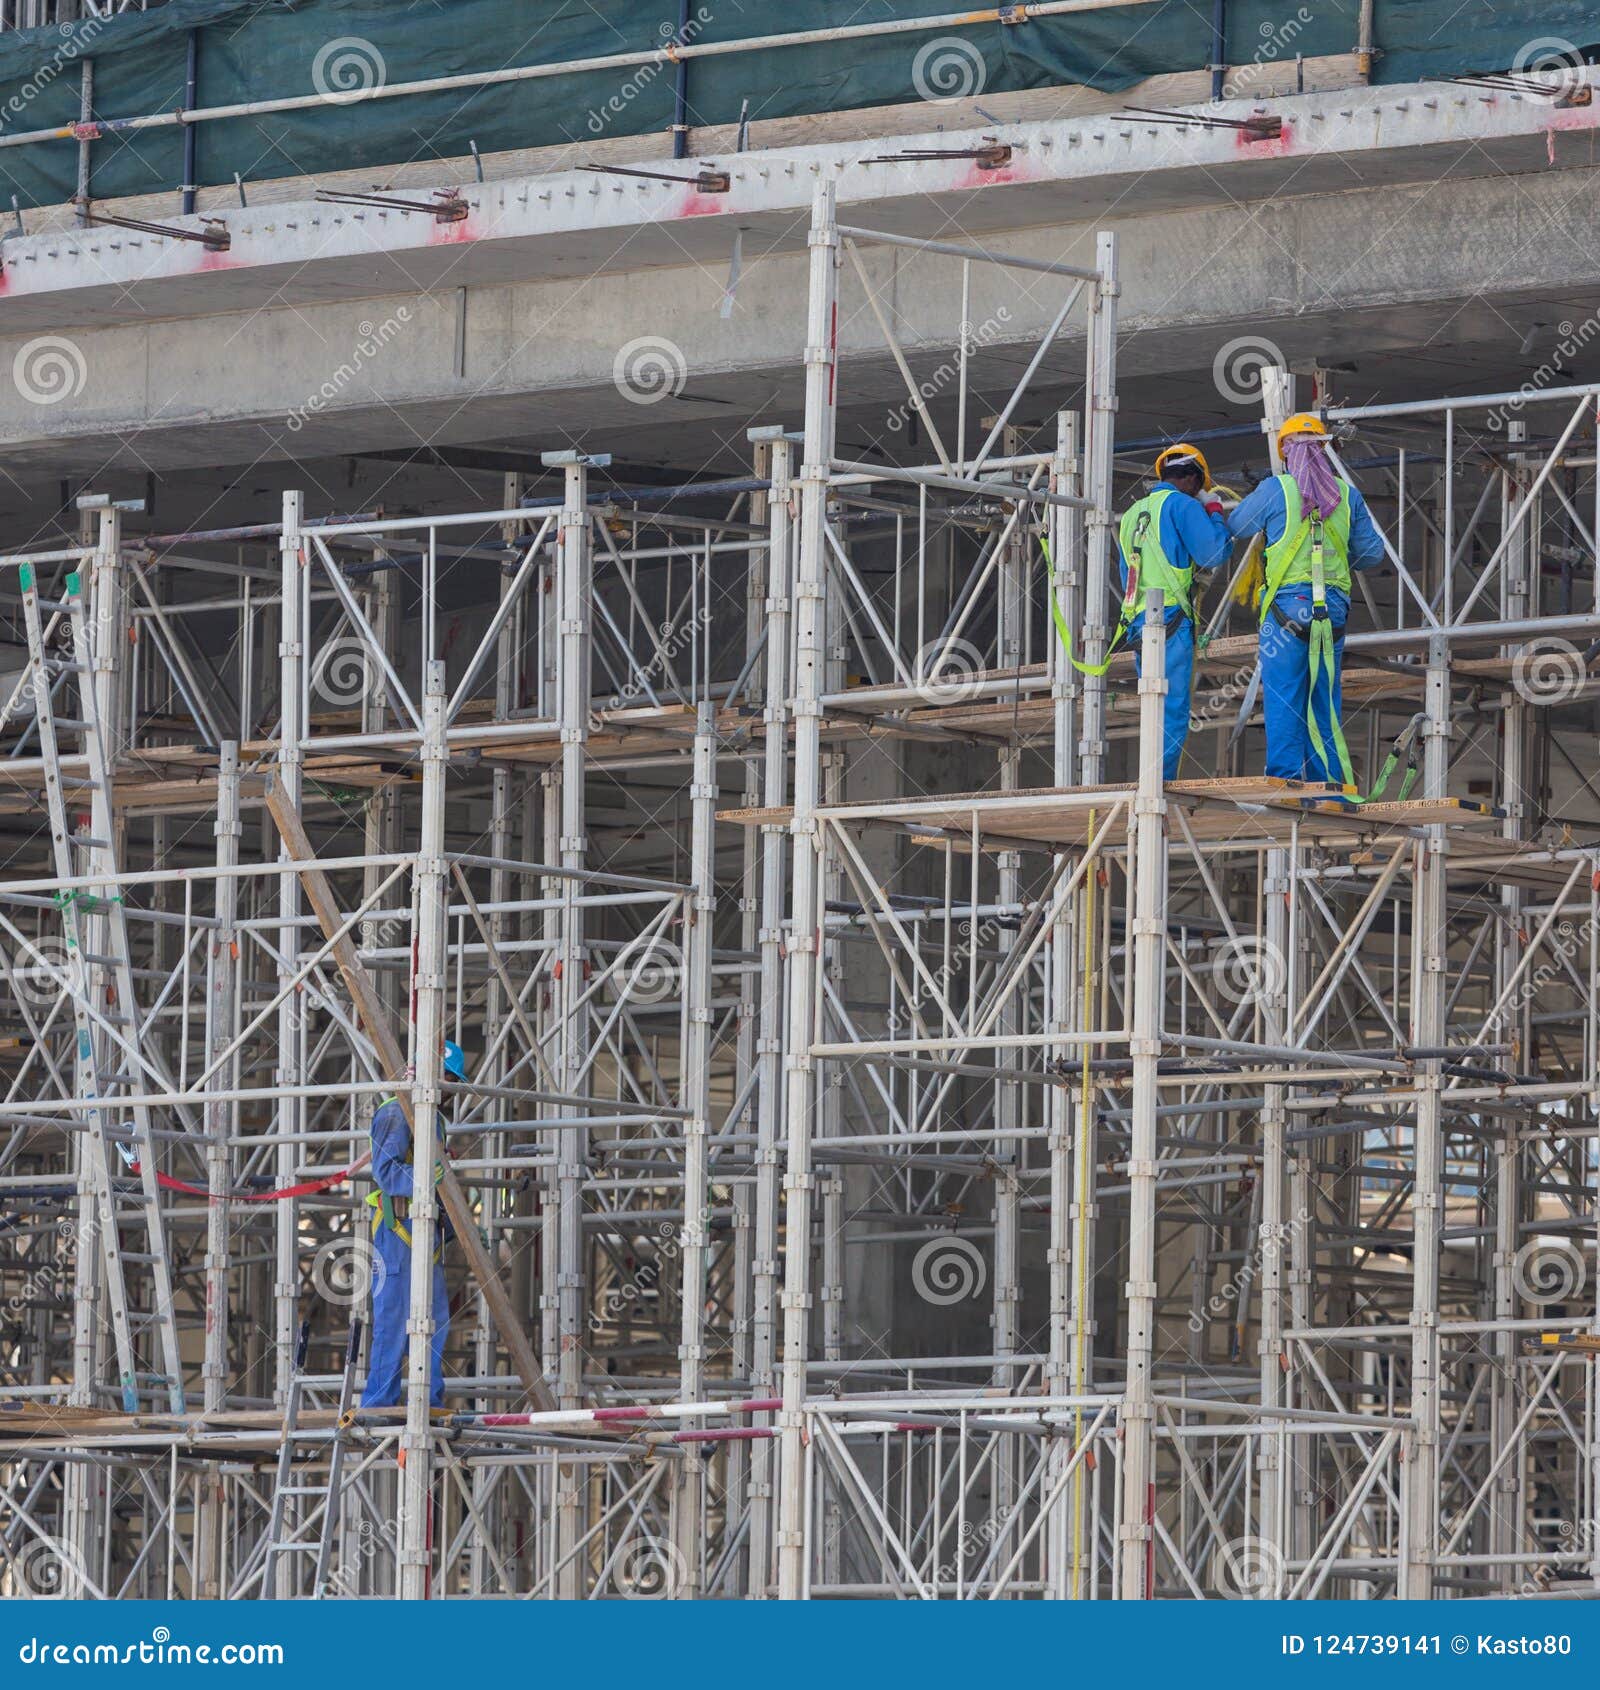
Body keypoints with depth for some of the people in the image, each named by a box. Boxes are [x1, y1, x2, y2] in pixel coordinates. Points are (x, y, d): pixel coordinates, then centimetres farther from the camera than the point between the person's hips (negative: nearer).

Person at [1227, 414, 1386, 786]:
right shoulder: (1347, 494, 8)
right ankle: (1328, 776, 8)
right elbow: (1372, 553, 13)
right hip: (1333, 608, 4)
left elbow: (1235, 528, 10)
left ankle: (1285, 773, -8)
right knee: (1325, 698, 9)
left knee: (1283, 696, -2)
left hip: (1287, 603, -4)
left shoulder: (1275, 490, -2)